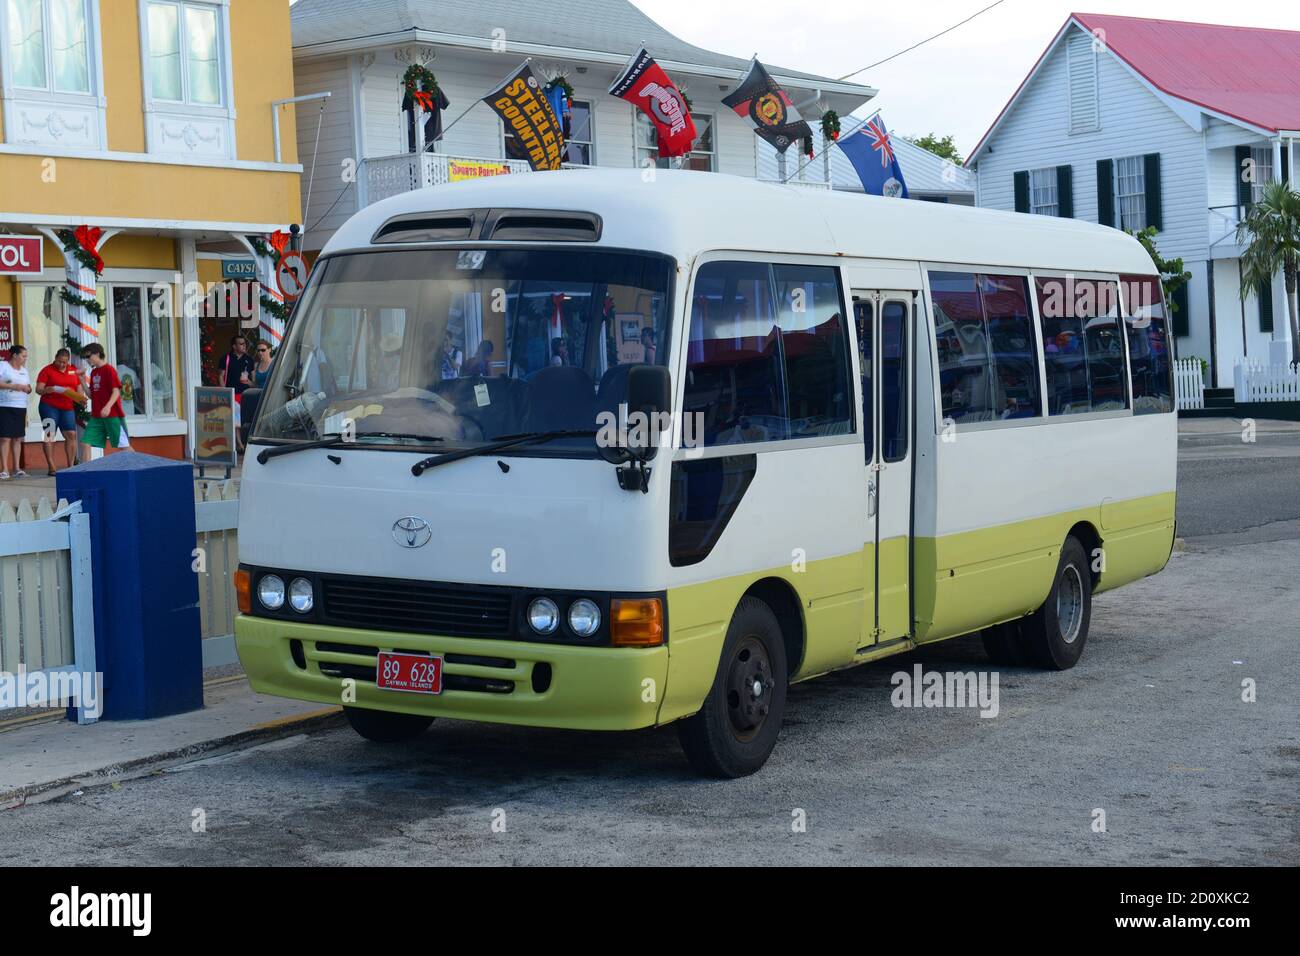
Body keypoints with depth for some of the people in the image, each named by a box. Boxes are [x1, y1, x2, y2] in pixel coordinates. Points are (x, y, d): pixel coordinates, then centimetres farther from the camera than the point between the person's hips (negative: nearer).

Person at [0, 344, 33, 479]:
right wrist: (13, 386, -19)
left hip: (21, 407, 6)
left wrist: (27, 389, -1)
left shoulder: (24, 370, 17)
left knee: (18, 438, 6)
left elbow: (29, 388, 22)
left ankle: (17, 469, 11)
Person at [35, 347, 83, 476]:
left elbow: (79, 388, 19)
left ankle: (71, 465, 7)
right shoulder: (47, 370, -1)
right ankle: (51, 468, -5)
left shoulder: (73, 370, 11)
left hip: (68, 408, 4)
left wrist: (81, 397, -1)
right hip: (49, 407, -4)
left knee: (71, 435, -1)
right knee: (49, 435, -5)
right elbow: (38, 389, -6)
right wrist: (47, 389, -27)